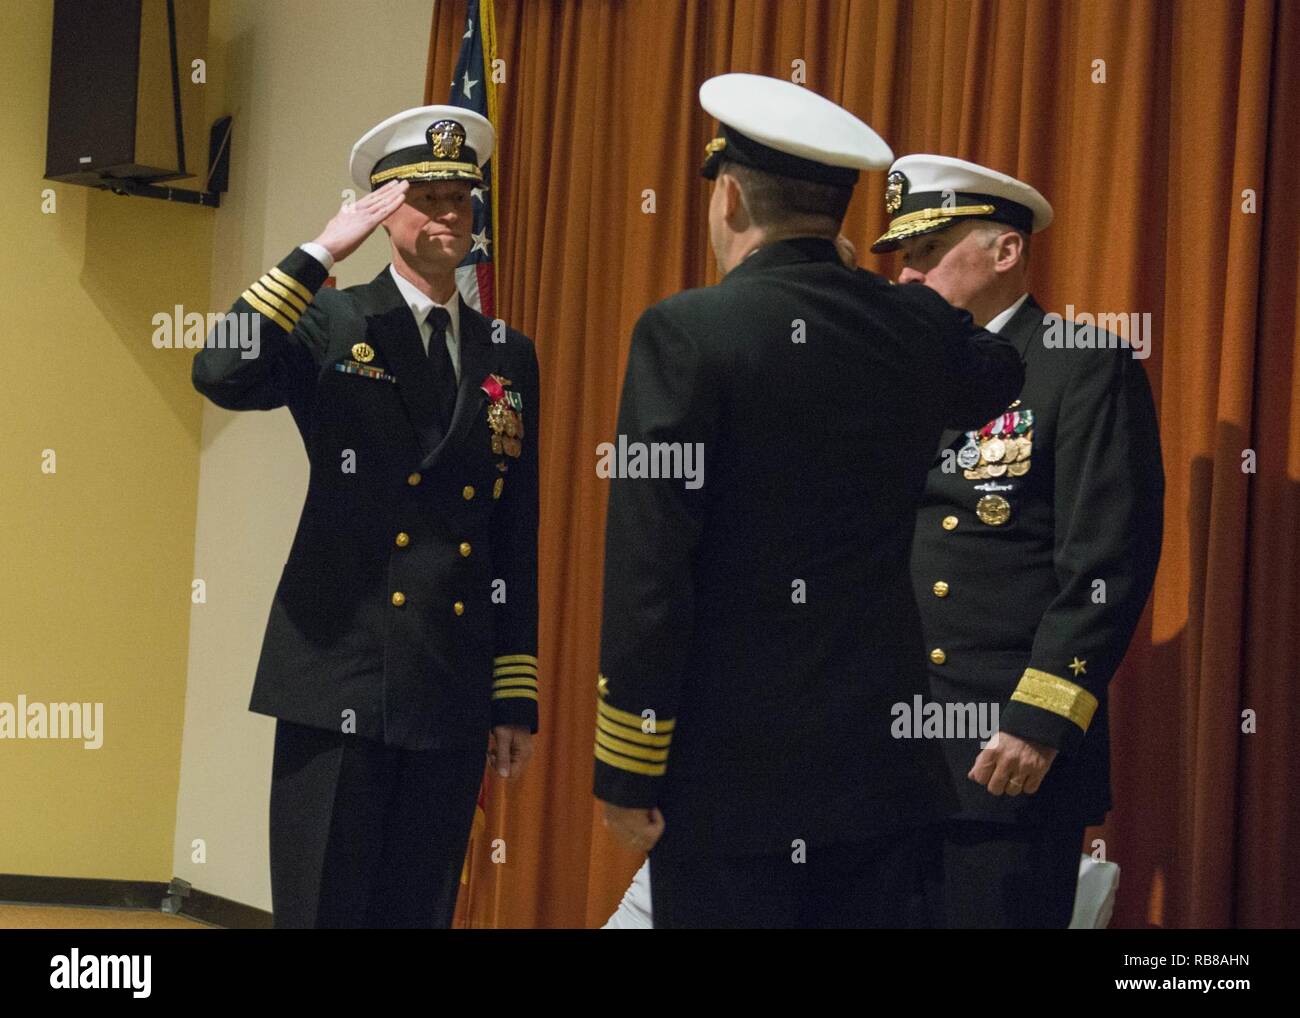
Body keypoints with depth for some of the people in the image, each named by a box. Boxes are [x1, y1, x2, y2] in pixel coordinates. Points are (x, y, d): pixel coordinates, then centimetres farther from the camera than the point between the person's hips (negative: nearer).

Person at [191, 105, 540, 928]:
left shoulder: (509, 357, 12)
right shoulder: (330, 323, 2)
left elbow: (518, 537, 12)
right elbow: (220, 375, -20)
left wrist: (518, 699, 10)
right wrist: (323, 252, -17)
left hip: (455, 696, 4)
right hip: (340, 682, -3)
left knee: (420, 912, 8)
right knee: (323, 909, -1)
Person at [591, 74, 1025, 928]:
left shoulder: (685, 333, -11)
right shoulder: (918, 328, 5)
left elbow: (647, 570, -14)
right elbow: (1002, 376, 31)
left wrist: (626, 775, -9)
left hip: (729, 775, -5)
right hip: (882, 763, 5)